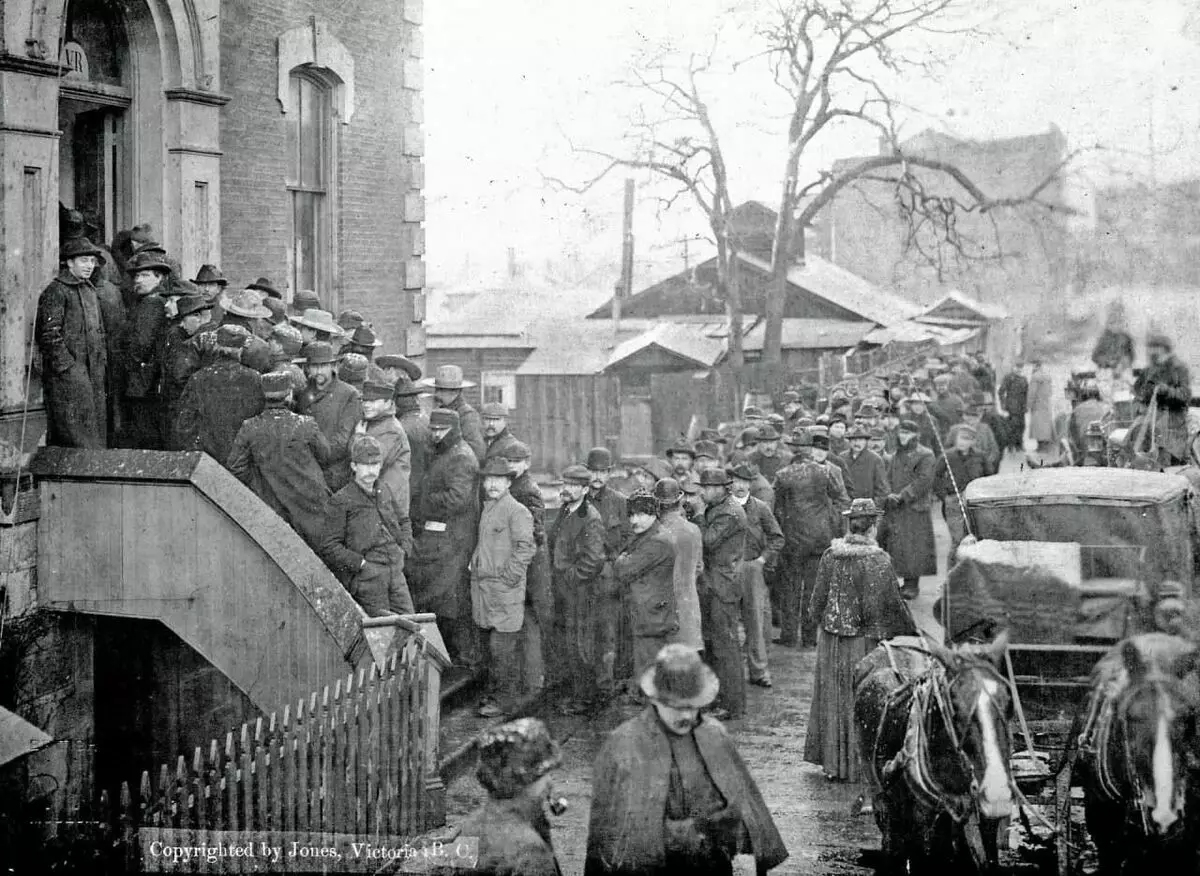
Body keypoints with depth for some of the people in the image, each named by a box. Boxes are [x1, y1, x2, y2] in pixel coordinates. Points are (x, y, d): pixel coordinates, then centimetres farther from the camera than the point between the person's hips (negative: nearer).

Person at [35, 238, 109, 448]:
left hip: (94, 374, 8)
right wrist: (67, 366, -16)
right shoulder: (56, 291, -7)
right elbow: (49, 335, -13)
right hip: (67, 375, -8)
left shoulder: (91, 291, 19)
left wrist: (103, 366, 14)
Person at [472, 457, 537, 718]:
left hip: (505, 589, -8)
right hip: (480, 585, 8)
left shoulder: (517, 511, -9)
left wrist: (508, 577, -17)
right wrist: (474, 566, 15)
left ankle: (505, 700, -3)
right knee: (487, 644, 14)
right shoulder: (485, 509, 16)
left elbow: (526, 548, -17)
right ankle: (493, 691, 25)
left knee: (503, 646, -7)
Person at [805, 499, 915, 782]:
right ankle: (858, 764, 13)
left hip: (832, 639, 4)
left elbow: (819, 600, 2)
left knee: (834, 698, 14)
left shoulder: (830, 556, -4)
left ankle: (833, 763, 21)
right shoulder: (878, 560, -15)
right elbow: (891, 604, -13)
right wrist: (911, 632, -1)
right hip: (865, 641, -4)